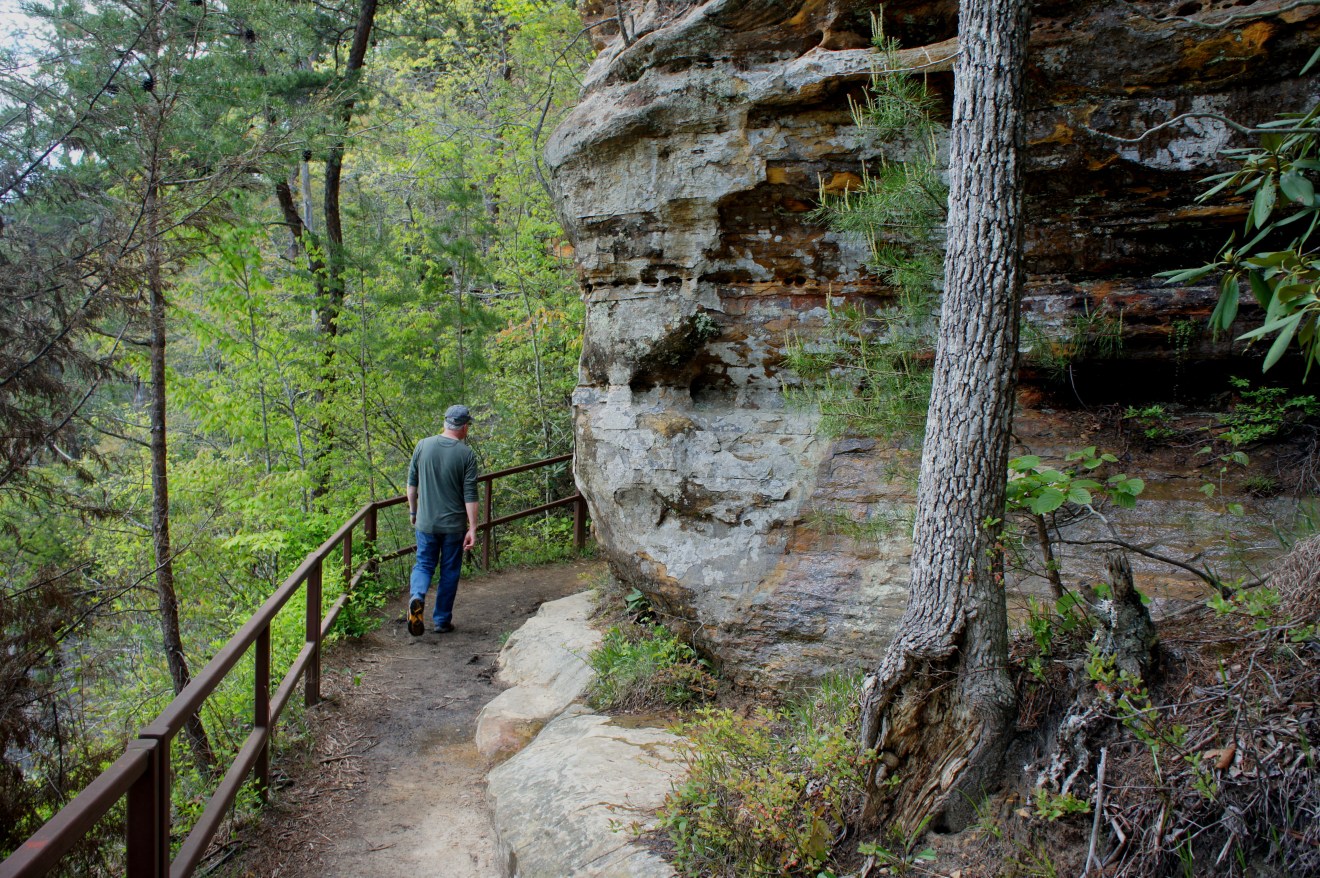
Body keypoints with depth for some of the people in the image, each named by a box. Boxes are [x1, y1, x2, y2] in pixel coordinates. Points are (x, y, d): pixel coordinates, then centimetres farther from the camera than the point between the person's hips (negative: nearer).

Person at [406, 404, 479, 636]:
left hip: (426, 522, 2)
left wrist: (413, 511, 18)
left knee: (424, 564, 15)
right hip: (454, 524, -2)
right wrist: (473, 528, -7)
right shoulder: (466, 455, -10)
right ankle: (442, 621, 18)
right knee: (449, 572, 12)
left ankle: (417, 596, -14)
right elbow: (470, 495, -11)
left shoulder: (423, 446, -2)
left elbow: (412, 483, 5)